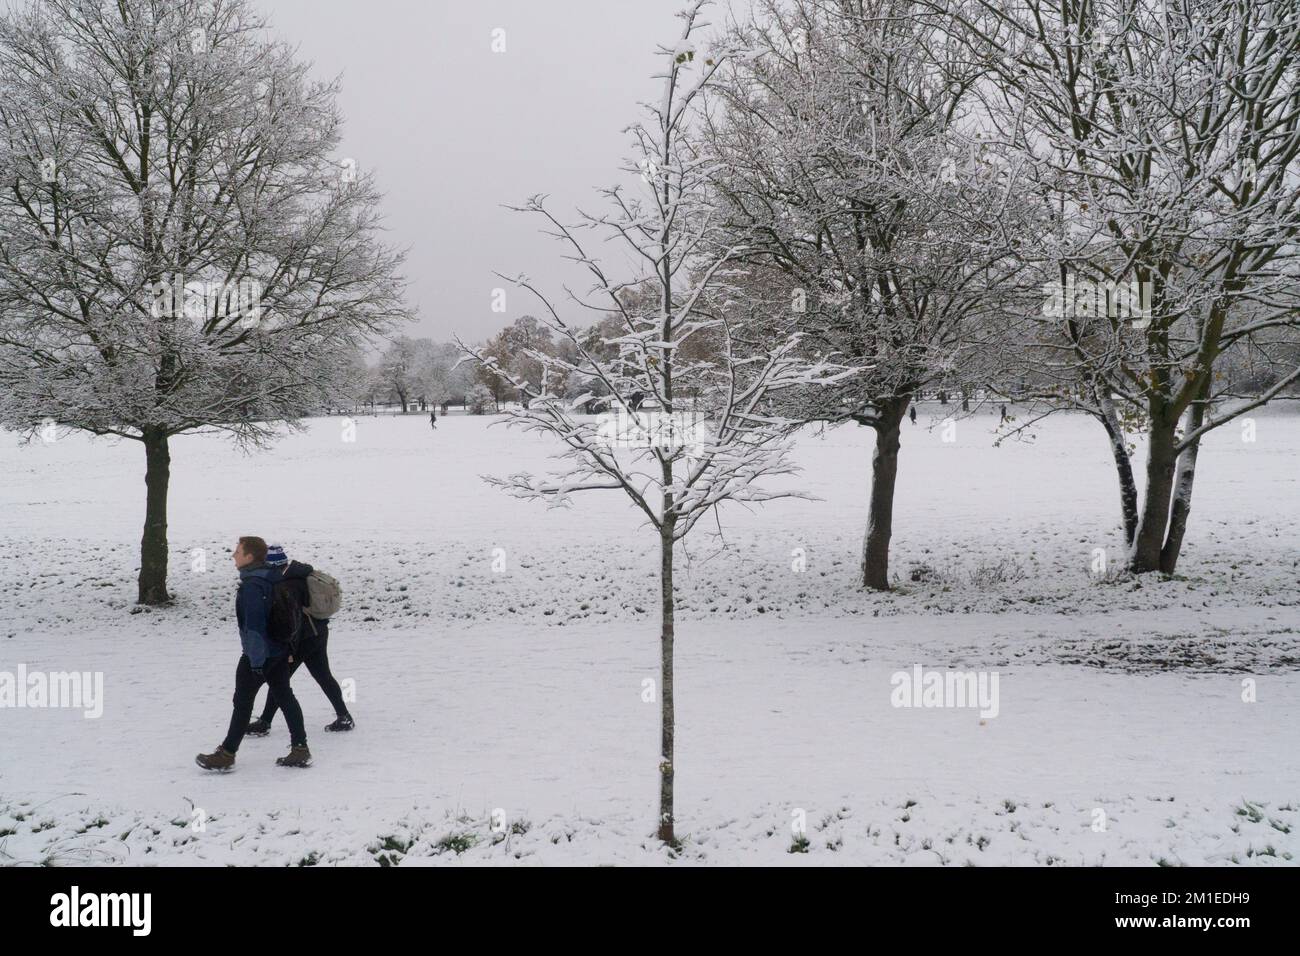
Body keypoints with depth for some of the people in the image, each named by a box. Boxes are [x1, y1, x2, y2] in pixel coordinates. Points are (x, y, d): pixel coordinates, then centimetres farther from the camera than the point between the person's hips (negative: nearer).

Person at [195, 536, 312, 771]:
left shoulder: (252, 586, -21)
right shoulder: (274, 578, 7)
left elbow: (254, 625, -25)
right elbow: (296, 611, 16)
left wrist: (256, 661, -22)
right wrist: (288, 643, 21)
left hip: (258, 654, -9)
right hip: (280, 650, 9)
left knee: (243, 701, 2)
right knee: (285, 696, 12)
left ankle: (226, 754, 11)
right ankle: (300, 750, 13)